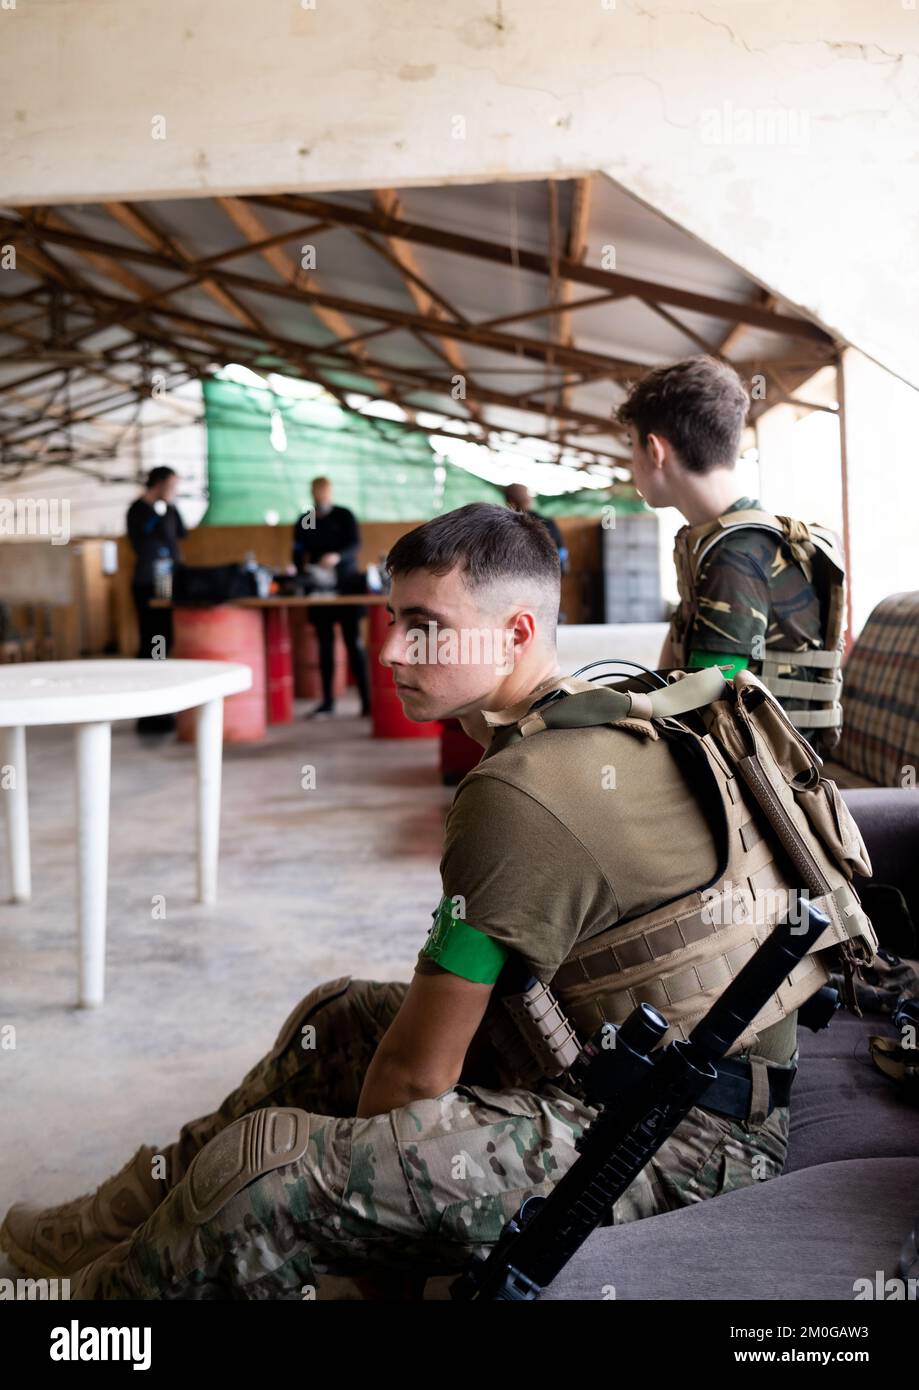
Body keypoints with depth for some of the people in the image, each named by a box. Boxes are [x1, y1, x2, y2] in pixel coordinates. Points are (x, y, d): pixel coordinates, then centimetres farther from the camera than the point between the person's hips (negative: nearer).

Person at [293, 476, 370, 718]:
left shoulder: (345, 516, 2)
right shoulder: (303, 522, 11)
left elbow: (355, 545, -8)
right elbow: (298, 555, 12)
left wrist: (337, 556, -28)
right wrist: (301, 573, -8)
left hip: (346, 585, -3)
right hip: (318, 588, 3)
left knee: (353, 641, -7)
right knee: (325, 643, 5)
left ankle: (366, 699, -7)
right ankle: (327, 700, 10)